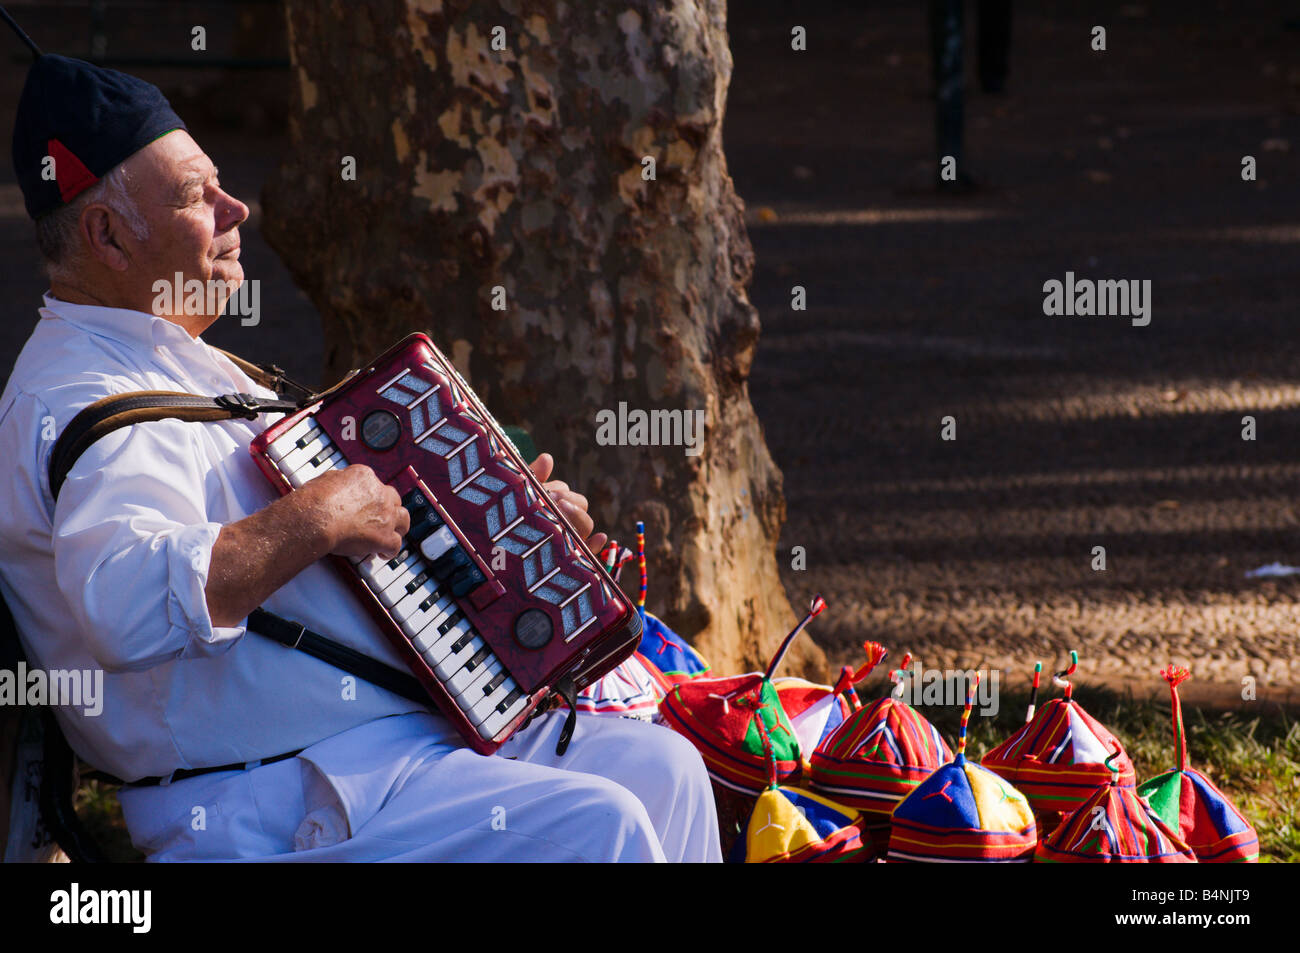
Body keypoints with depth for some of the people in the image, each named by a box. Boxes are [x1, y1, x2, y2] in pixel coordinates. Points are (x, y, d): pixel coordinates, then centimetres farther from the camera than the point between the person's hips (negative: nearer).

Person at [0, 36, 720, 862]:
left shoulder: (178, 365, 21)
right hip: (263, 811, -11)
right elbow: (128, 603, -36)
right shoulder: (79, 403, -15)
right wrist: (316, 517, -27)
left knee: (663, 764, 2)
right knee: (597, 823, -22)